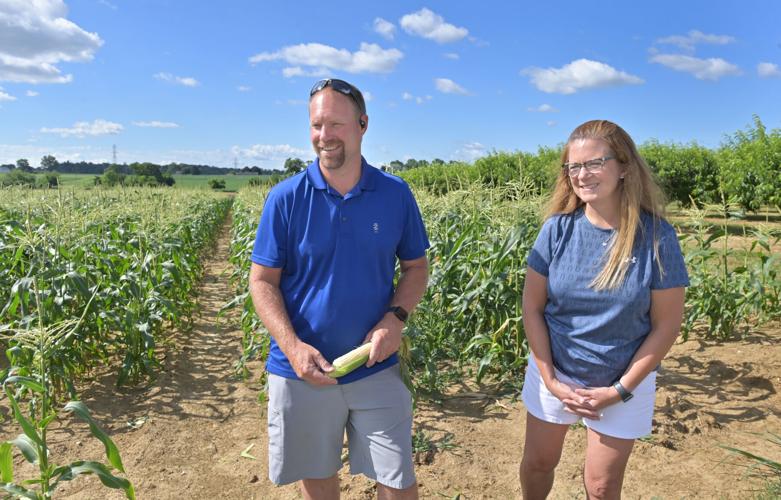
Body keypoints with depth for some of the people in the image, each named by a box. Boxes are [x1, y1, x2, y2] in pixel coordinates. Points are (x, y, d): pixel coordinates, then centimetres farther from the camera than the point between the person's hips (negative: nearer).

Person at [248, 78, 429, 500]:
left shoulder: (396, 194, -3)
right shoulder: (286, 198, -8)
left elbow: (416, 266, 6)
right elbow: (262, 280, -4)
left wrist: (396, 317, -13)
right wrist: (291, 346, -18)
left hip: (376, 369, 1)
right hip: (302, 370, 0)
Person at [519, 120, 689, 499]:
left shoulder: (656, 236, -15)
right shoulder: (558, 228, -12)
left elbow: (666, 324, -9)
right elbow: (532, 307, -7)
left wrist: (620, 390, -12)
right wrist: (550, 380, -10)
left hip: (624, 383, -1)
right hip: (554, 373, 2)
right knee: (537, 463, 18)